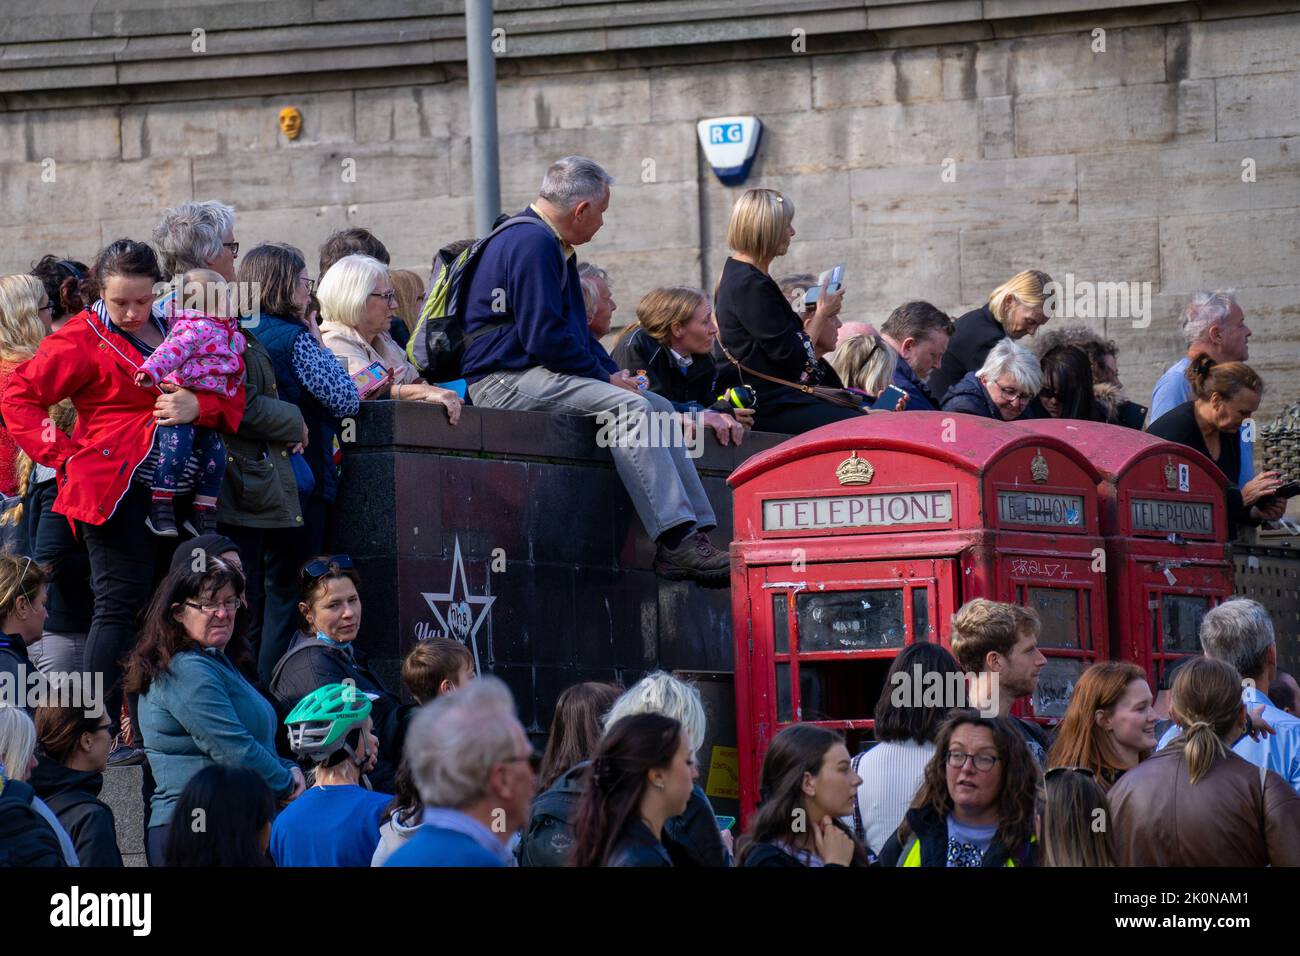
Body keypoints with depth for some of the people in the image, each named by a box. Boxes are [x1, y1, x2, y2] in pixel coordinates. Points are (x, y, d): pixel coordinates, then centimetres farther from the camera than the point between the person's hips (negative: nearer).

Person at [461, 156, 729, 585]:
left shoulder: (552, 244, 21)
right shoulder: (531, 244, -16)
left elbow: (575, 328, 27)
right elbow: (545, 336, -23)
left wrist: (614, 372, 9)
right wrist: (606, 378, -13)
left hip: (534, 374, 11)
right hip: (505, 380, -11)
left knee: (659, 407, 6)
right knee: (628, 406, -27)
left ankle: (697, 530, -4)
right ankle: (675, 541, -33)